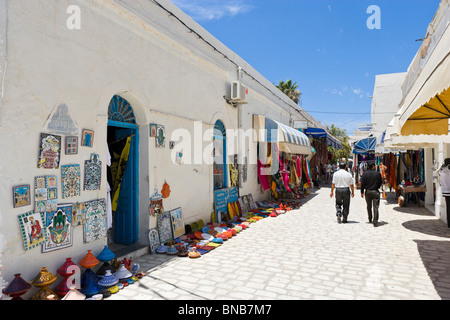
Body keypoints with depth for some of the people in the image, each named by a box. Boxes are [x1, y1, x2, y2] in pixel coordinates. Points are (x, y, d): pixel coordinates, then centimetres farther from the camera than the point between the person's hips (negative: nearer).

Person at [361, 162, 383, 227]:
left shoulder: (365, 173, -3)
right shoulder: (378, 173, -6)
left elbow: (362, 183, -3)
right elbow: (381, 182, 4)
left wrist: (362, 192, 4)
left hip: (367, 192, 2)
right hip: (375, 192, -2)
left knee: (369, 206, 18)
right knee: (375, 207, -1)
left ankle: (370, 219, 31)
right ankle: (375, 222, -5)